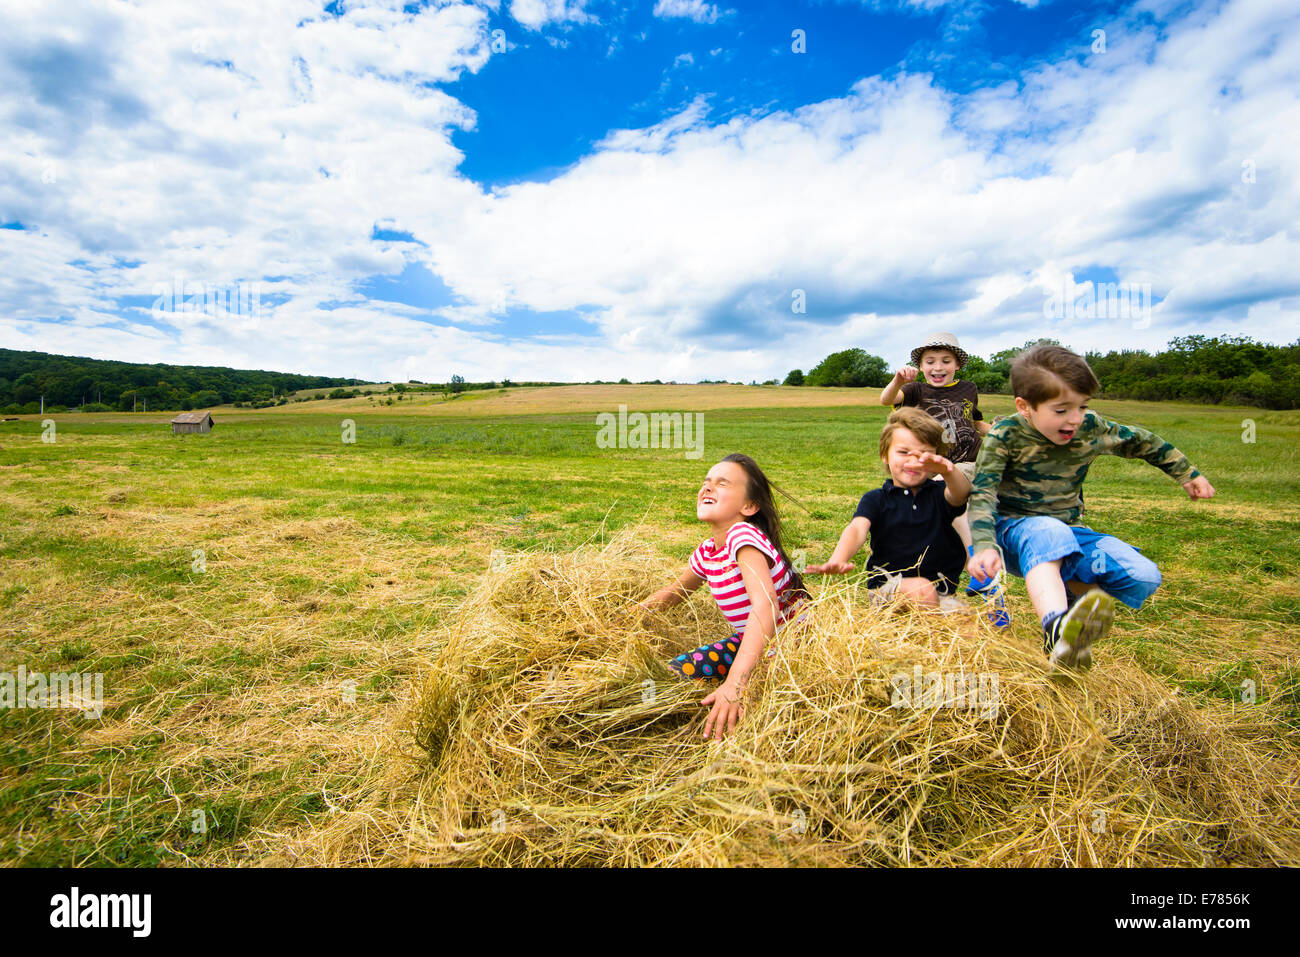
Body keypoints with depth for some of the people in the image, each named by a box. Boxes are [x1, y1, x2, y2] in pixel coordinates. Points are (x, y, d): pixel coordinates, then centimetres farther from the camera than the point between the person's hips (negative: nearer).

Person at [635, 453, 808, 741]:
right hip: (750, 641, 8)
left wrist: (736, 682, -48)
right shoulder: (706, 552, 0)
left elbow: (765, 603, -40)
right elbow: (677, 590, 21)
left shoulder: (744, 536, -25)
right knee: (679, 669, -2)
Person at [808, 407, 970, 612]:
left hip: (941, 589, 2)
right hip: (888, 586, -1)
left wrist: (948, 471, -46)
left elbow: (961, 493, -19)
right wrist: (837, 560, -40)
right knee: (922, 588, -31)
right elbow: (857, 528, -17)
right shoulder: (876, 499, 1)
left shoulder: (939, 493, 5)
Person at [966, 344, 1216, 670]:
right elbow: (982, 495, -22)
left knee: (1144, 576, -16)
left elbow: (1139, 441, 19)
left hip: (1070, 532, 5)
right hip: (1014, 530, -5)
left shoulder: (1092, 429, -1)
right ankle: (1056, 630, -59)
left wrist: (1188, 474, 29)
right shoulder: (1006, 436, -15)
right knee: (1049, 532, -42)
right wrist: (985, 547, -37)